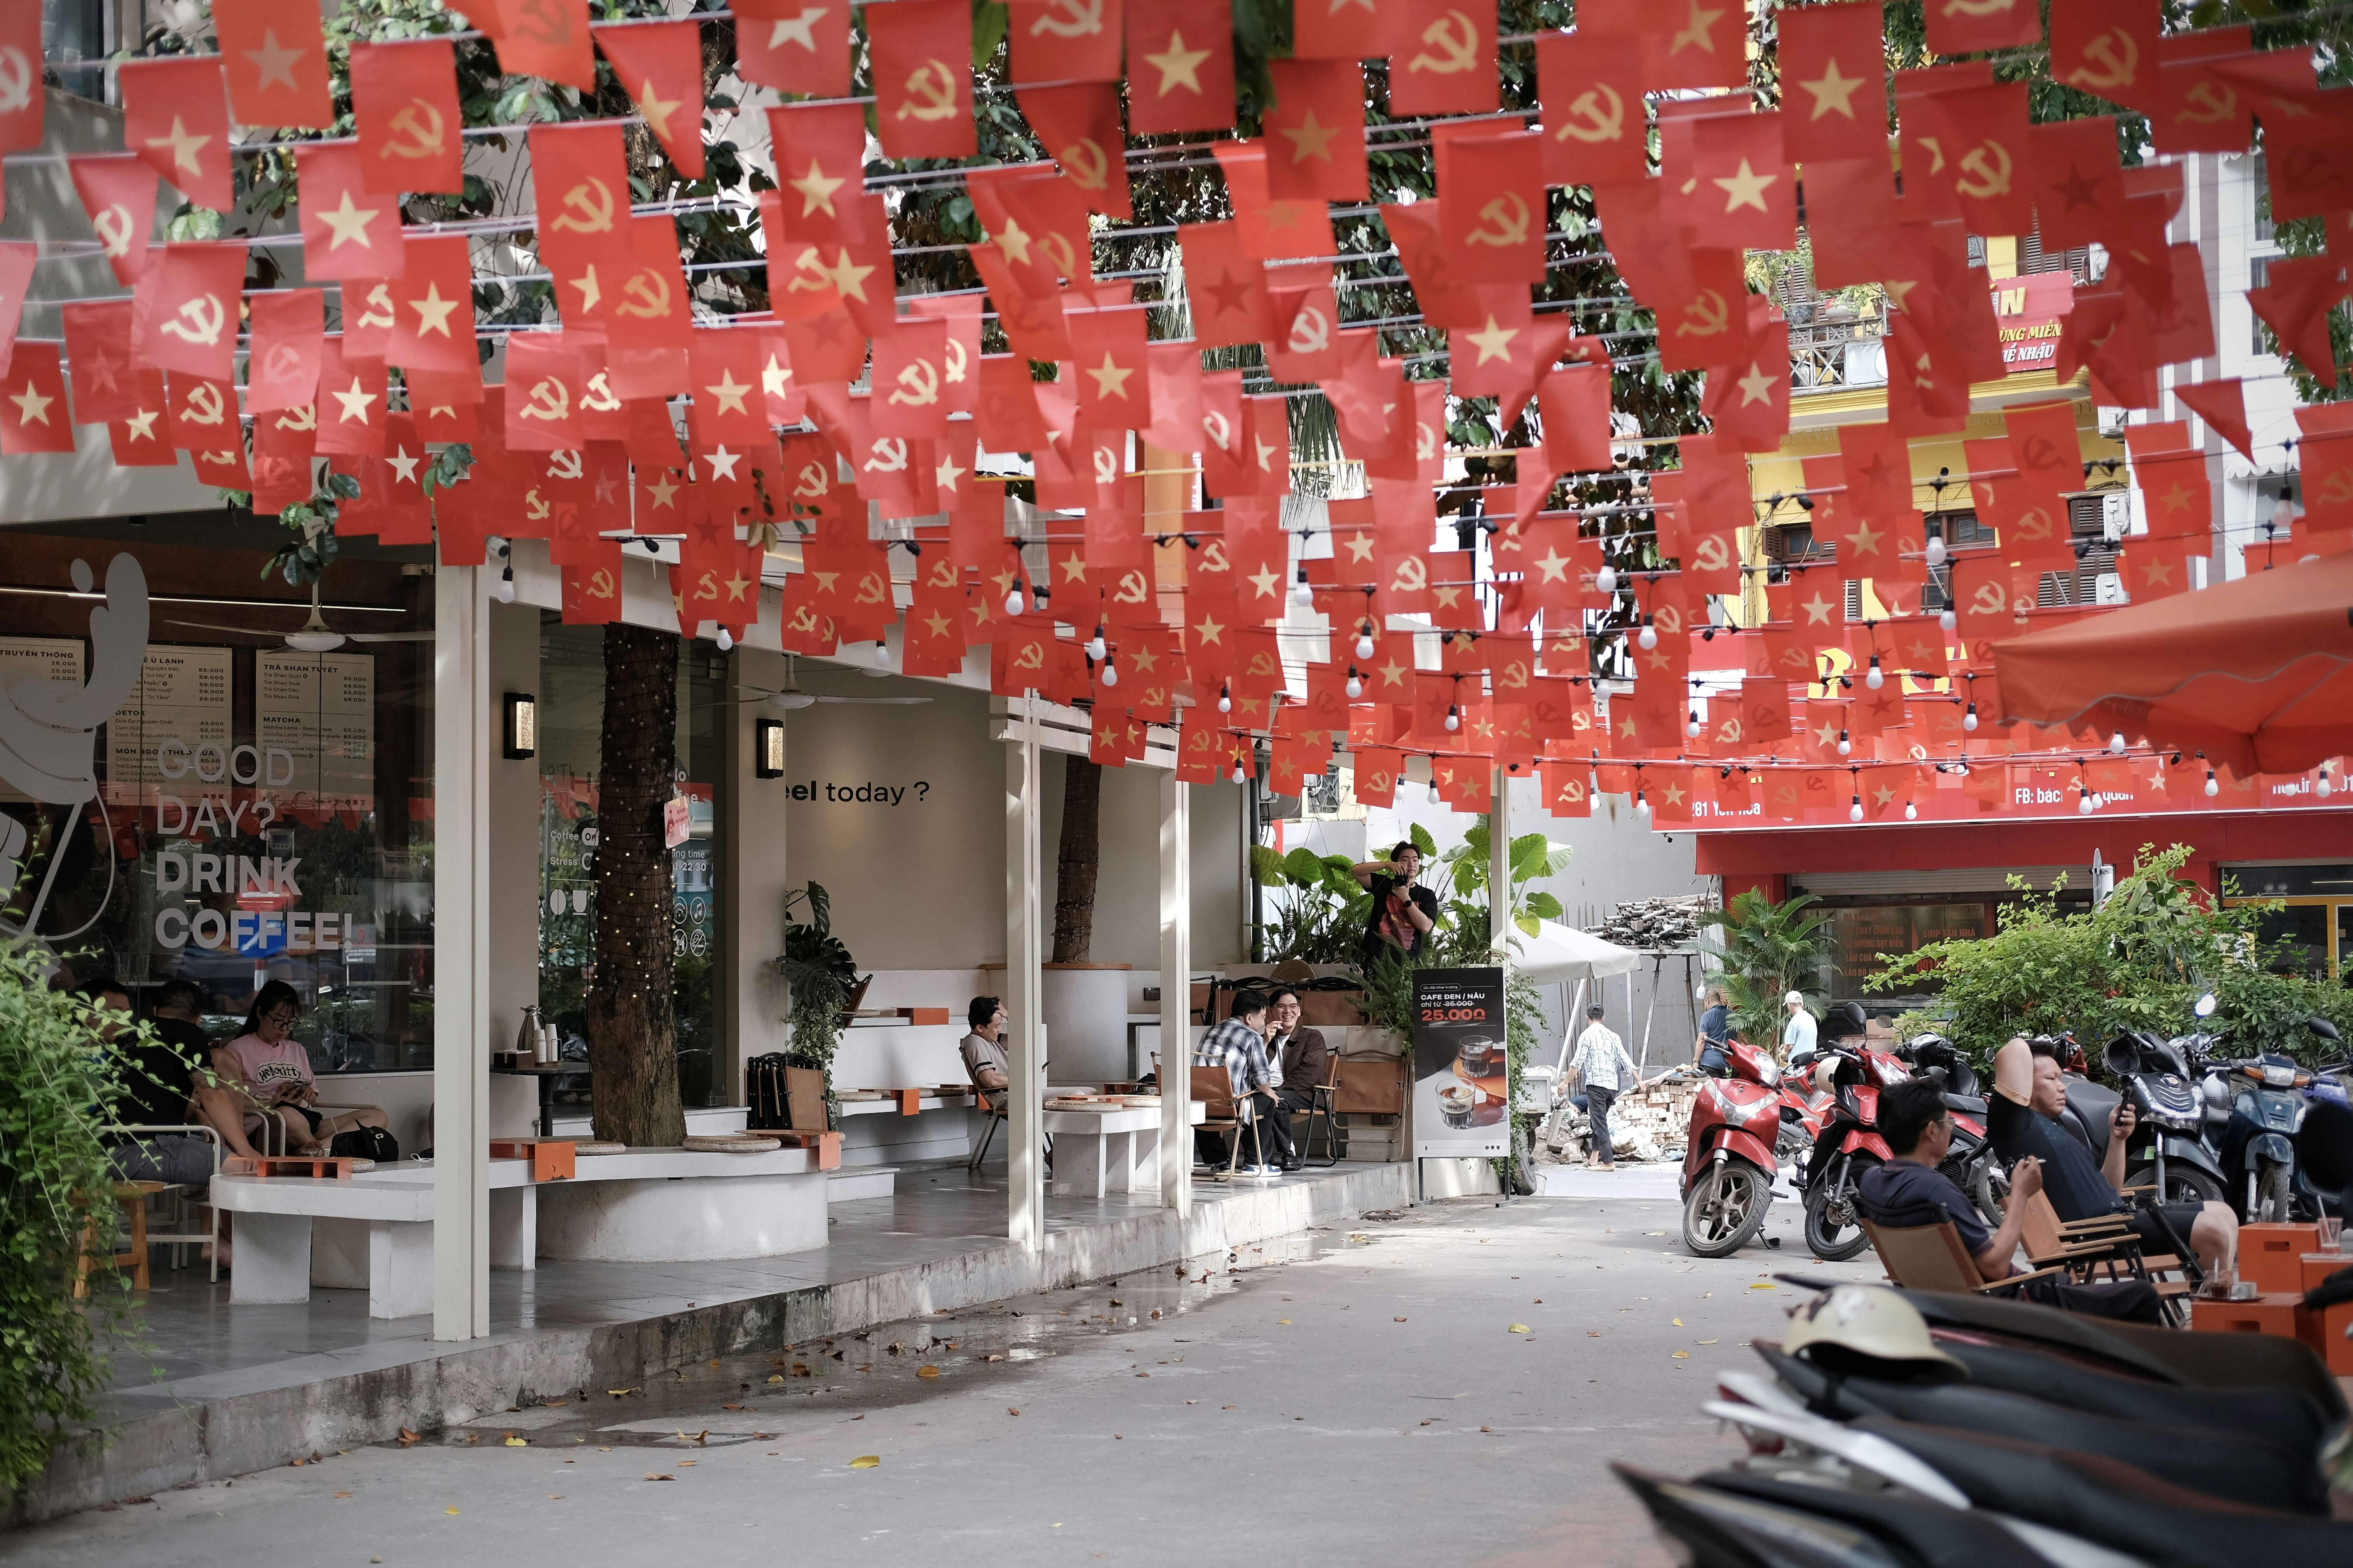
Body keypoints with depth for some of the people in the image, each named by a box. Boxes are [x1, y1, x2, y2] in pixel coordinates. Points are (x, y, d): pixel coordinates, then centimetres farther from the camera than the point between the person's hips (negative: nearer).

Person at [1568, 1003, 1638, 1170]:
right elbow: (1626, 1061, 13)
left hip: (1596, 1084, -6)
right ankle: (1594, 1157, 20)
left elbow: (1577, 1063, -10)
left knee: (1600, 1123, -6)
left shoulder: (1587, 1036, -5)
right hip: (1613, 1085, 6)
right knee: (1599, 1120, 18)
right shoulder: (1613, 1036, 12)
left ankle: (1609, 1162, -10)